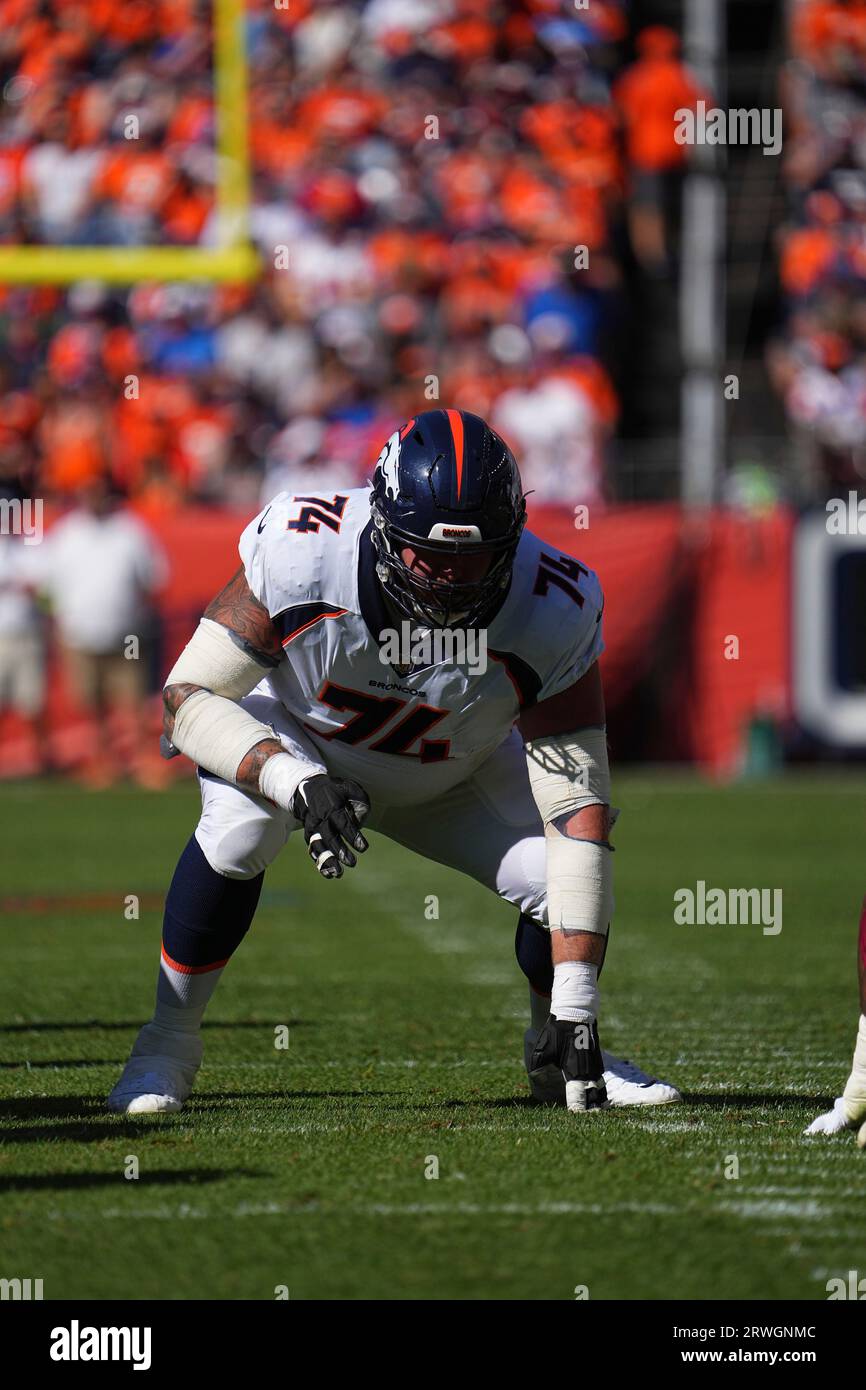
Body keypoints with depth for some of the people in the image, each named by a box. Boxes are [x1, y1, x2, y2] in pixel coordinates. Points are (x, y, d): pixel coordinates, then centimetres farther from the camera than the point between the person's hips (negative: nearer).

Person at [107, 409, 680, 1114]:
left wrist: (576, 1007, -34)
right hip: (296, 739, -2)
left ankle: (555, 1052, 15)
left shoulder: (554, 612, -33)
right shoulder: (303, 553, -36)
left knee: (564, 880, -18)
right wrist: (291, 780, -47)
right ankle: (169, 1043, -10)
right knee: (238, 832, -33)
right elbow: (191, 693, -27)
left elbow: (577, 805, -31)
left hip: (452, 776, 2)